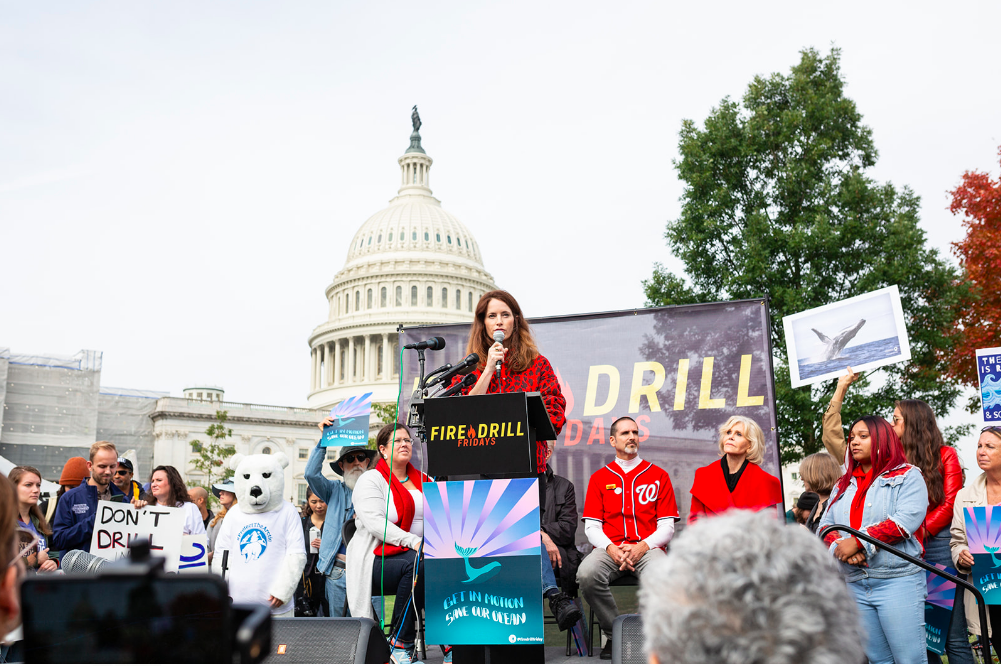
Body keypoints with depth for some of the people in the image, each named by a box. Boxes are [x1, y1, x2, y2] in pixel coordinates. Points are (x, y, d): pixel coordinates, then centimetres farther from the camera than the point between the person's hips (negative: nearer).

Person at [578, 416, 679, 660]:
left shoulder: (659, 476, 13)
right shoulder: (600, 478, 15)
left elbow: (667, 526, 7)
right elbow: (591, 526, 8)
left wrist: (642, 547, -12)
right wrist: (611, 548, -13)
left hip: (648, 547, -1)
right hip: (609, 549, 1)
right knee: (586, 574, -33)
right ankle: (613, 634, -11)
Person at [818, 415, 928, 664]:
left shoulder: (907, 475, 2)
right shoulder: (844, 484, 19)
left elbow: (907, 520, -14)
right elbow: (826, 526, 11)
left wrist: (858, 542, -16)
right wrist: (841, 548, -11)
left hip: (898, 580, -5)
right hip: (855, 584, 6)